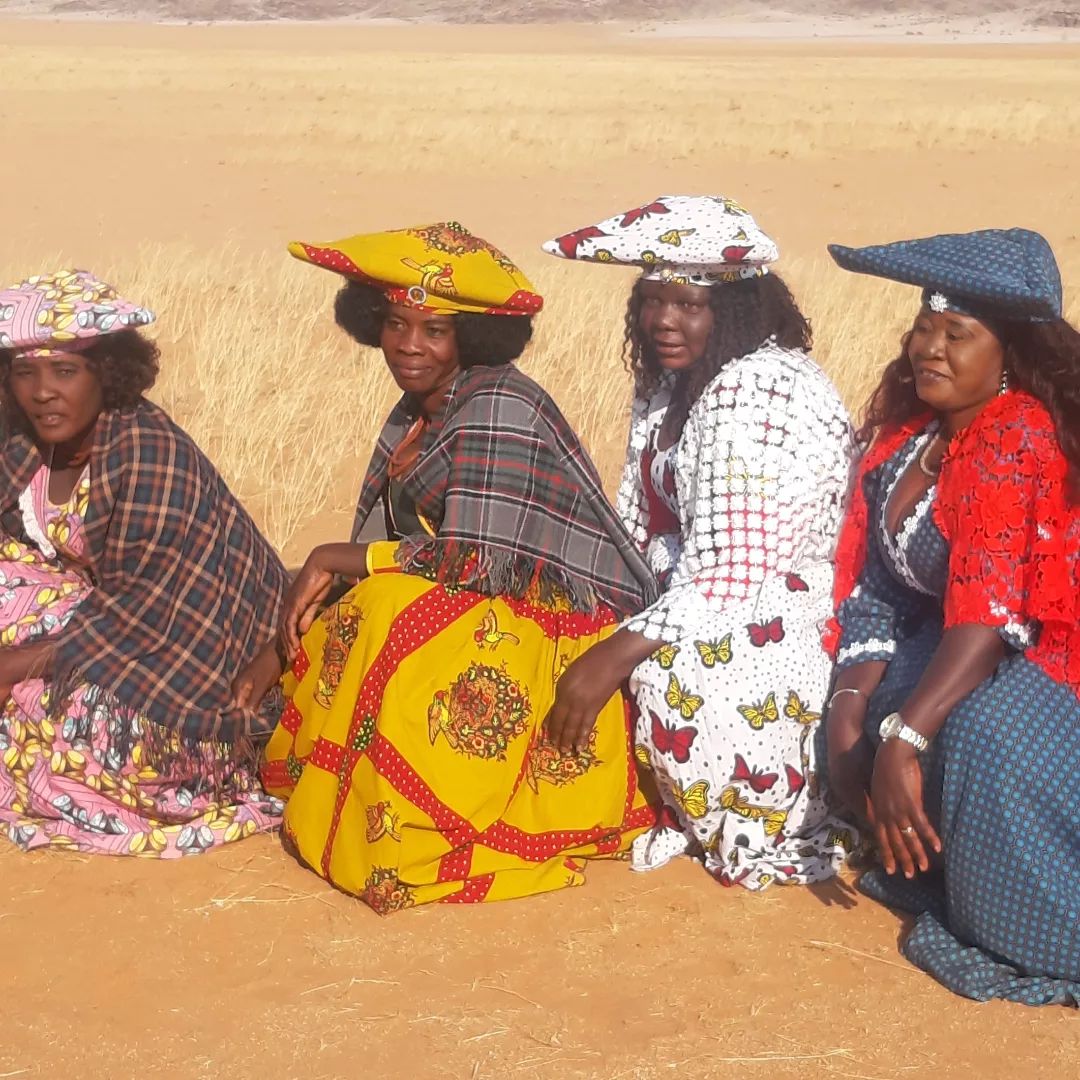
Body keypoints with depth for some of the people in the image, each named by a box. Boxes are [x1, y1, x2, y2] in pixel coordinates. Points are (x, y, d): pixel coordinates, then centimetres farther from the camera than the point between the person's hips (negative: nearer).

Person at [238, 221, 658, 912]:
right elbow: (393, 557, 9)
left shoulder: (496, 407, -18)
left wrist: (334, 560, -14)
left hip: (558, 634, -9)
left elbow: (474, 564, -25)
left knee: (398, 622, -27)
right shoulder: (417, 415, 9)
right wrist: (285, 648, 0)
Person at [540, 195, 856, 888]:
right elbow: (635, 528, 8)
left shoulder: (764, 394, -22)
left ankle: (768, 838, -10)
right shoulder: (666, 383, 8)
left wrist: (617, 654, -32)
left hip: (784, 618, -9)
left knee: (676, 671, -36)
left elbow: (733, 579, -28)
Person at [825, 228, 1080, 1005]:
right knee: (866, 713, -8)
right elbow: (870, 584, 0)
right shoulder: (908, 428, 0)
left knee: (979, 734, -34)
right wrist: (848, 711, -13)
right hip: (954, 646, 8)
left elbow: (989, 616, -32)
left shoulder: (1016, 440, -24)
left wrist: (902, 740, -38)